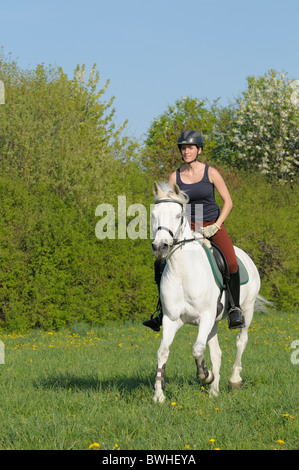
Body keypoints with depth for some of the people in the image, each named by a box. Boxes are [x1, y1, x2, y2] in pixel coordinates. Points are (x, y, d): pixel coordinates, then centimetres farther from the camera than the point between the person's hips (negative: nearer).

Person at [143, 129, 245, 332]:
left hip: (214, 225, -3)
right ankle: (163, 312, 0)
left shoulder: (211, 173, -7)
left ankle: (235, 309, -9)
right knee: (161, 263, -12)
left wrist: (215, 227, -13)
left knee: (232, 264, -25)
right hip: (189, 226, 3)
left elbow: (228, 202, -4)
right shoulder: (175, 177, 0)